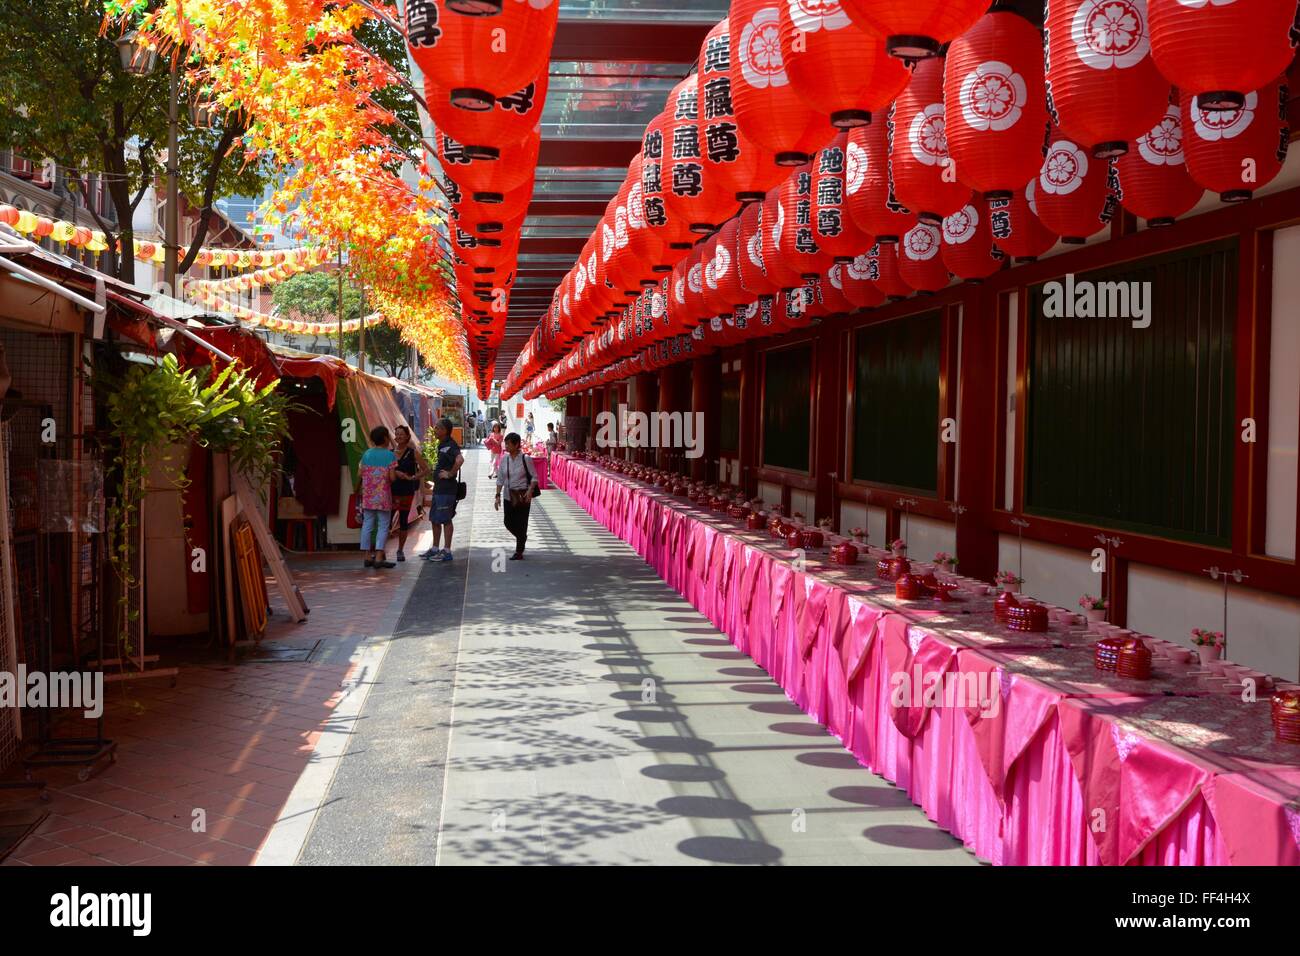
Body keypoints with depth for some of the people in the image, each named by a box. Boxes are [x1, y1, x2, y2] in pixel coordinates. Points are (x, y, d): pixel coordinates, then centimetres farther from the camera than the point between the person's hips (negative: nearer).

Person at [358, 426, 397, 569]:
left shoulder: (366, 454, 5)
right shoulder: (390, 455, -8)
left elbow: (361, 474, 4)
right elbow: (392, 477, -11)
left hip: (368, 496, 4)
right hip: (383, 496, -4)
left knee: (367, 525, 9)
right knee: (383, 526, -1)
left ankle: (368, 556, 10)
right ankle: (379, 557, -8)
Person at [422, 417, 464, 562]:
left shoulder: (450, 445, -17)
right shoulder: (442, 445, 14)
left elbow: (460, 459, -34)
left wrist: (450, 474, -25)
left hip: (446, 489, -10)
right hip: (438, 488, 10)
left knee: (445, 520, -5)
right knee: (435, 519, 15)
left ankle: (447, 551, 1)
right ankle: (435, 549, 24)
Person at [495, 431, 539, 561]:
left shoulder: (525, 459, -10)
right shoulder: (504, 459, 2)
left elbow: (534, 477, -5)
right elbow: (500, 479, 7)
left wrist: (530, 491, -19)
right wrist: (498, 495, 1)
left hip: (523, 495, -4)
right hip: (509, 495, 4)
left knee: (521, 523, -1)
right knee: (508, 522, 6)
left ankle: (519, 552, 10)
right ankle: (522, 538, 35)